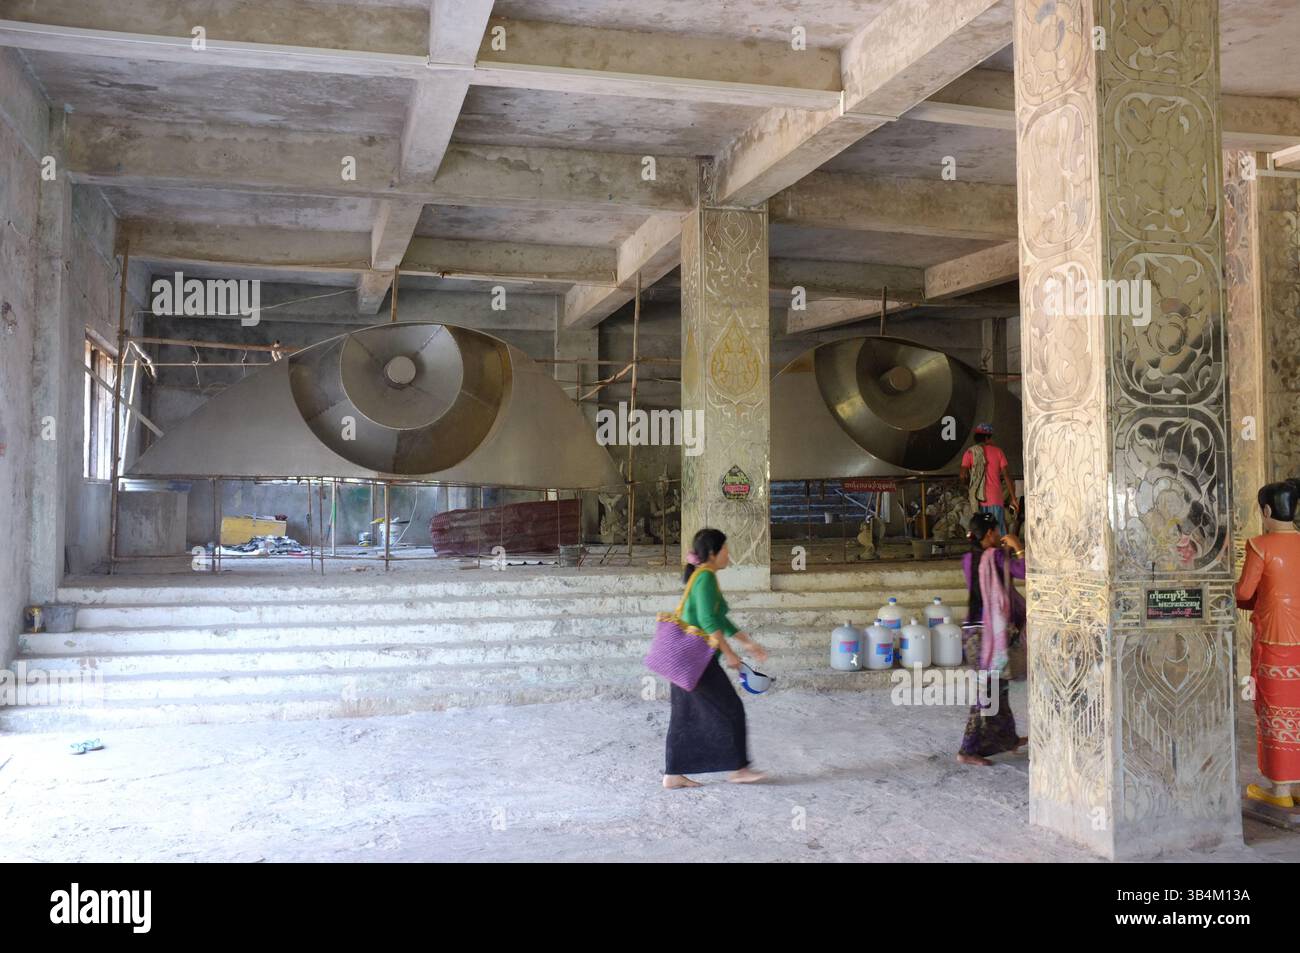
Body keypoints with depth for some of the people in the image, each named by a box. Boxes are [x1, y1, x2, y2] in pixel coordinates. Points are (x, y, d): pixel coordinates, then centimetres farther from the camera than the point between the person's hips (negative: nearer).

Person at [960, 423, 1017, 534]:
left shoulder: (970, 453, 4)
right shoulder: (997, 451, 5)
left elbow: (963, 476, -7)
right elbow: (1006, 476, 0)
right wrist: (1013, 498, 3)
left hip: (978, 500, 1)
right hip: (995, 500, -1)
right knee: (999, 534, 0)